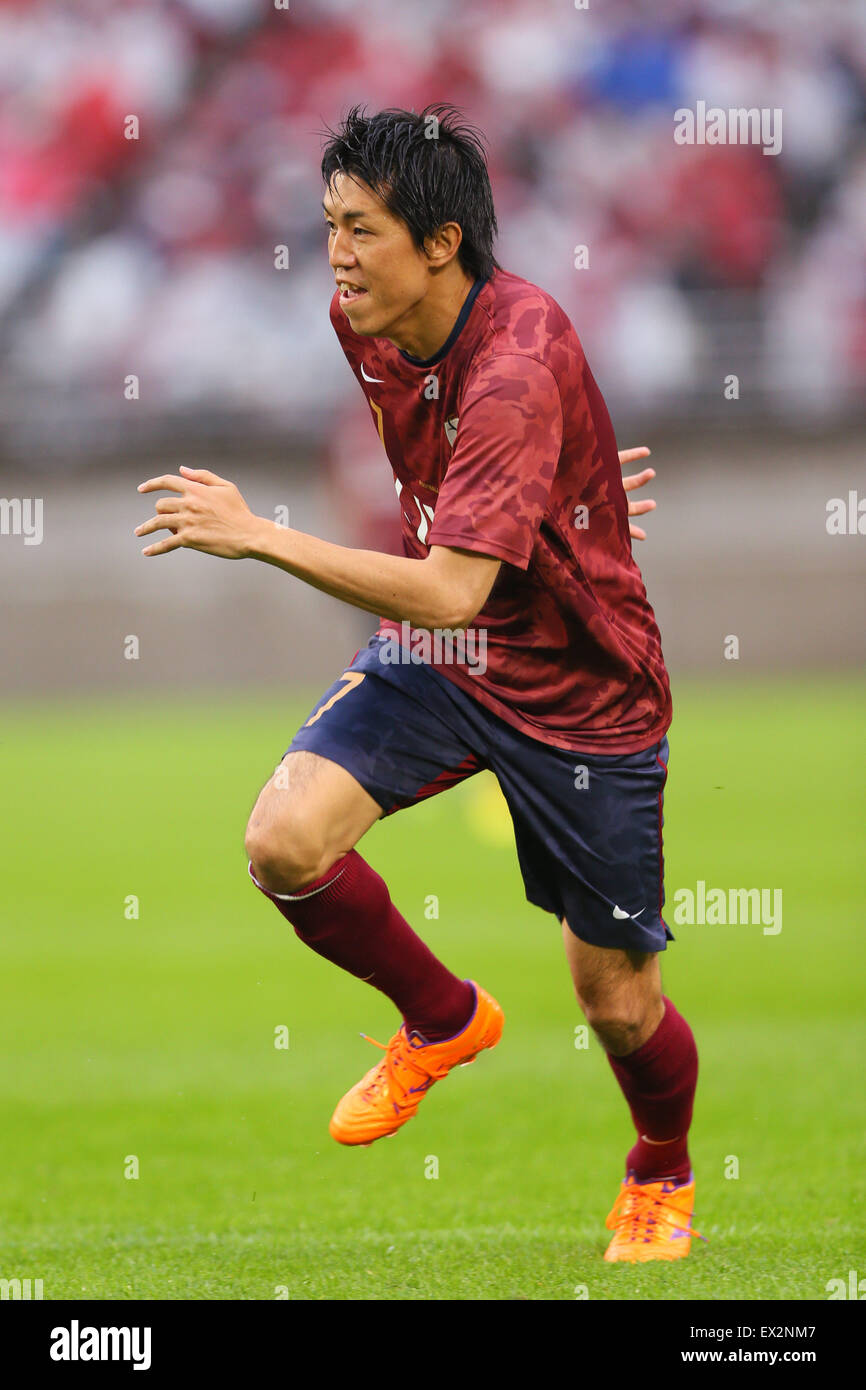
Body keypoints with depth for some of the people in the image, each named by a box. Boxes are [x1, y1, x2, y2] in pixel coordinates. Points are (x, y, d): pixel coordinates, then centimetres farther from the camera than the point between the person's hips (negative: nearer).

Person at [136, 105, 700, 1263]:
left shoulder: (520, 365, -31)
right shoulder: (363, 320, -6)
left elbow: (450, 590, -38)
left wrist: (259, 537, -38)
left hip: (578, 688, -6)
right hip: (433, 654, 6)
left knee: (617, 1003, 4)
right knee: (284, 841, -19)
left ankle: (662, 1178, 37)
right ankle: (443, 1020, 8)